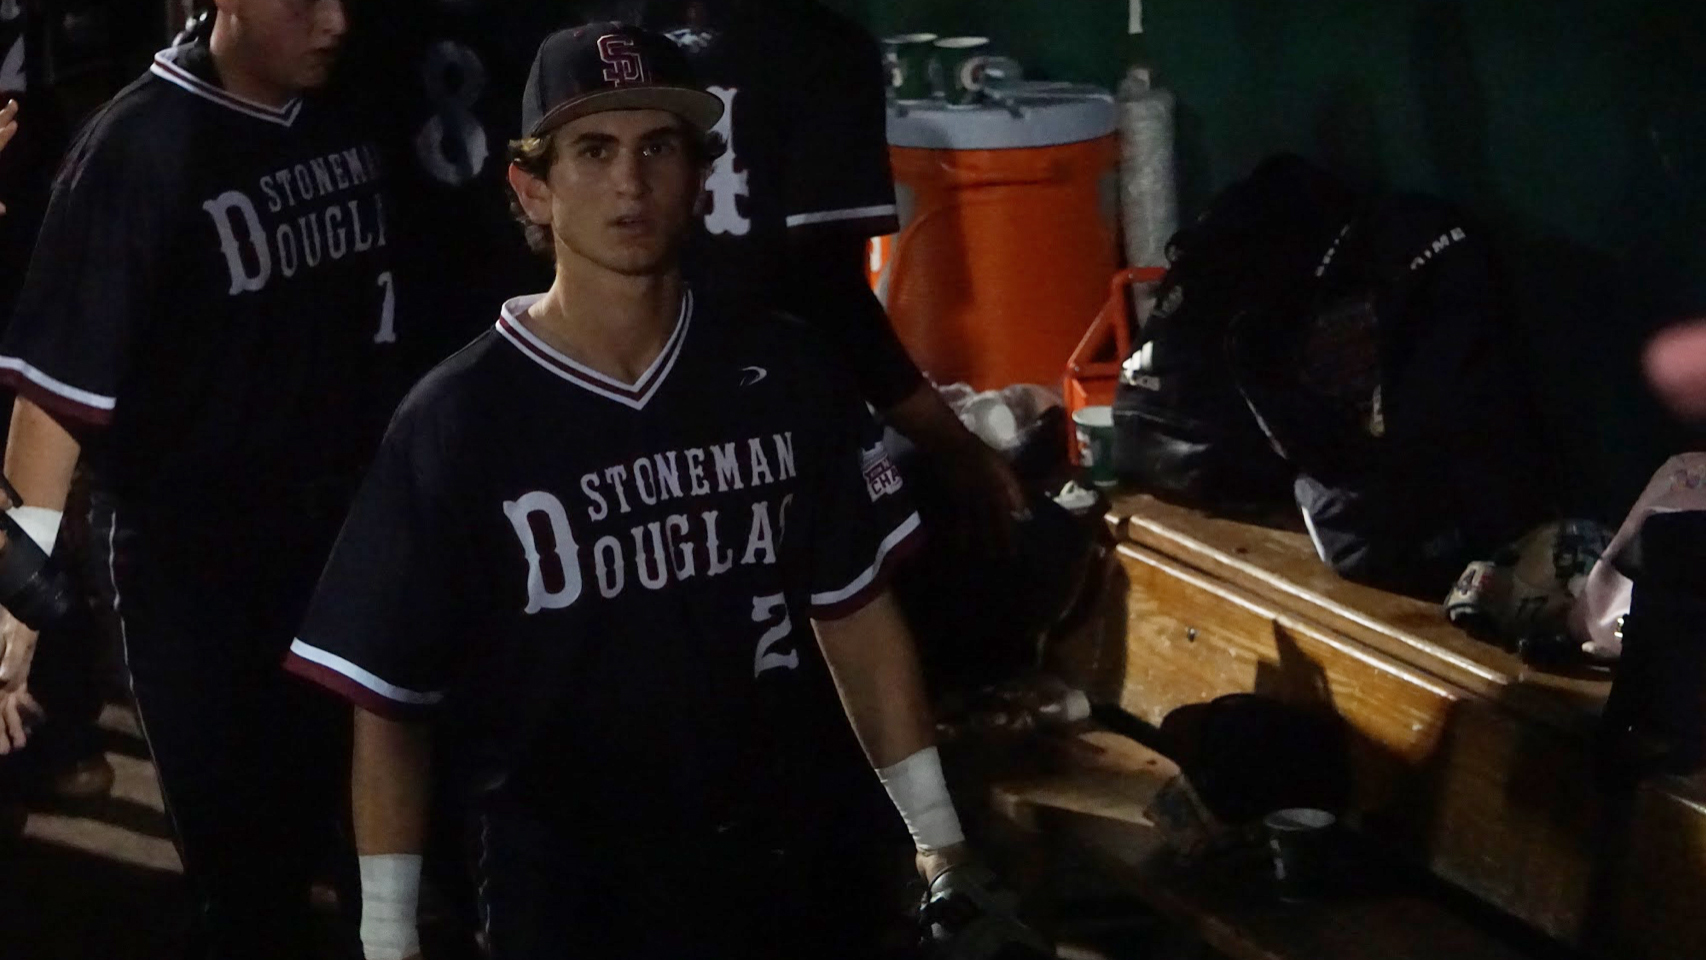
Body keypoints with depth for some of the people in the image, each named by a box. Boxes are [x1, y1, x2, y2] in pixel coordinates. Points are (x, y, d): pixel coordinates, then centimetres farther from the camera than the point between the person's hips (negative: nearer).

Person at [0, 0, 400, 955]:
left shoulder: (351, 125, 1)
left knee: (316, 820, 13)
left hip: (337, 534, 5)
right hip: (186, 561, -5)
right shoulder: (139, 148, -15)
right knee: (238, 848, 1)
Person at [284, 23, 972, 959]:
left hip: (790, 868, 3)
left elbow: (854, 608, 6)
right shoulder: (455, 421, -11)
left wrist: (935, 834, 7)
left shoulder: (785, 374, -2)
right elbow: (387, 701, -6)